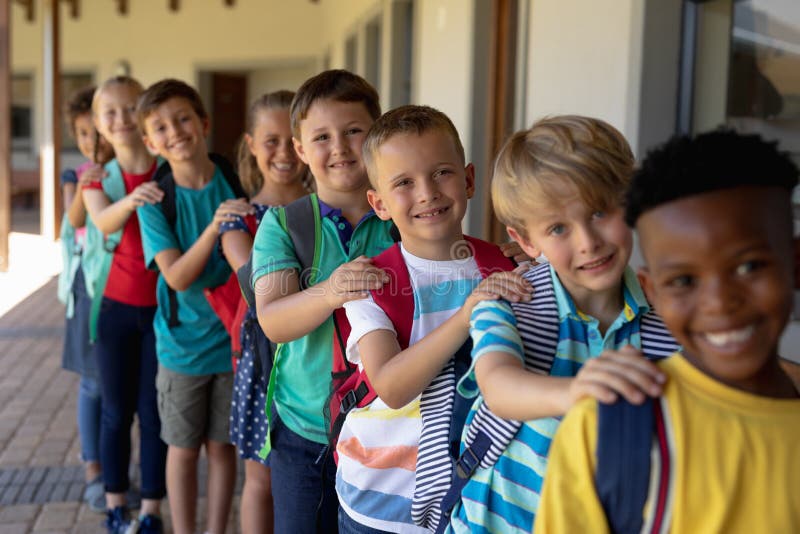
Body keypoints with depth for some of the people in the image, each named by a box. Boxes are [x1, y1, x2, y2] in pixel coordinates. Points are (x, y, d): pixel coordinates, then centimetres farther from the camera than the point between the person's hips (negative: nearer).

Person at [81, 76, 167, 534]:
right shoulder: (97, 178, 1)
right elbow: (104, 222, -20)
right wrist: (130, 201, -38)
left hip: (161, 307, -1)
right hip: (115, 306, 1)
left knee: (154, 411, 5)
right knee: (117, 411, 10)